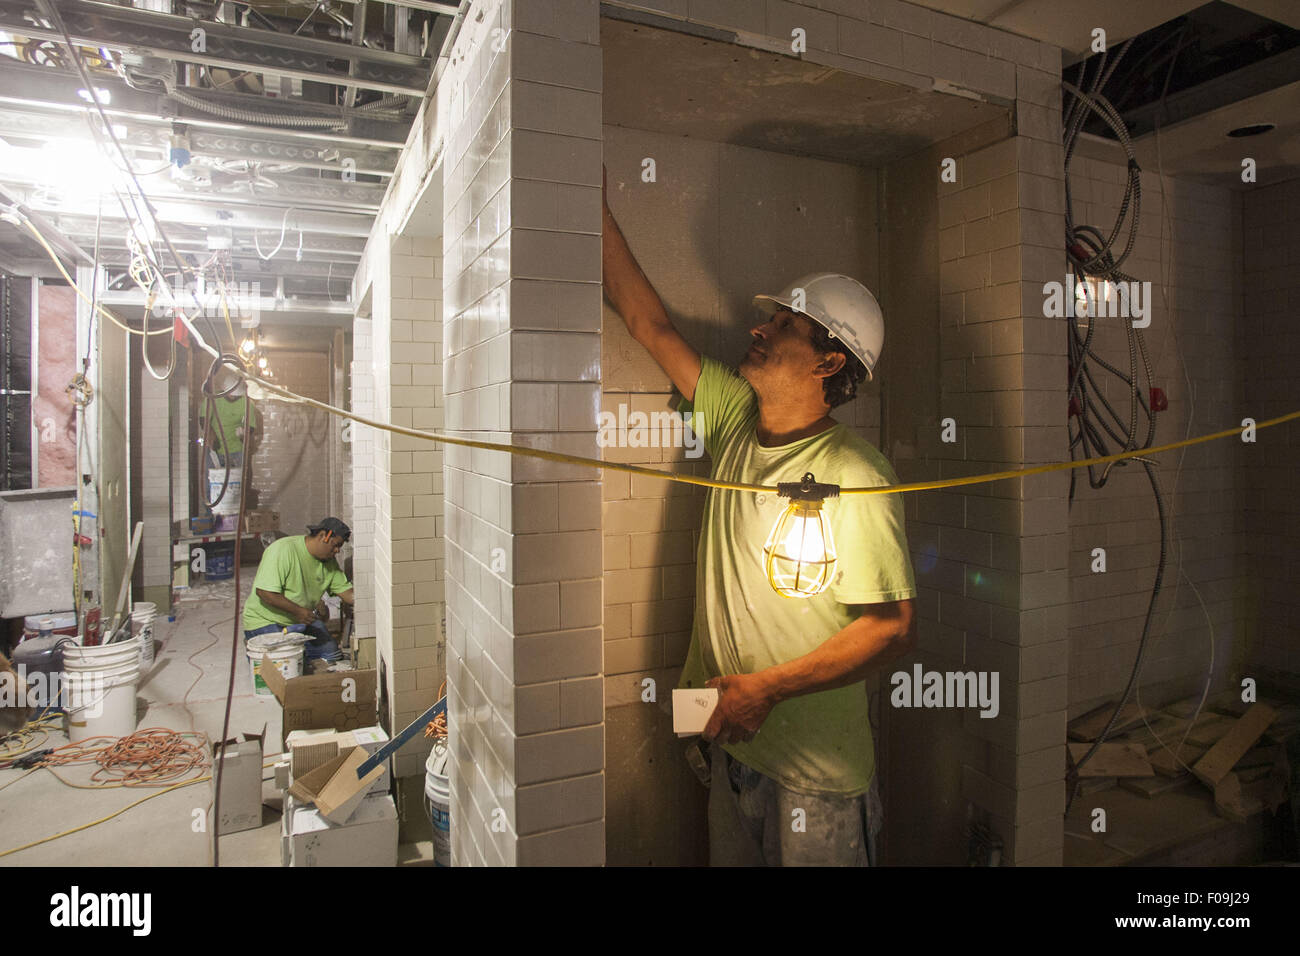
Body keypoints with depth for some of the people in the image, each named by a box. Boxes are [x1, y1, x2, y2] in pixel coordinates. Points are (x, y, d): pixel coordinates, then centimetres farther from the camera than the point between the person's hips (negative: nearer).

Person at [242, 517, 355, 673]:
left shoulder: (329, 561, 0)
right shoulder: (283, 549, -24)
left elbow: (346, 591, 1)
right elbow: (264, 592, -29)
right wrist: (298, 611, -29)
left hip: (303, 619, 7)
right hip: (266, 620, -7)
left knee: (330, 654, -4)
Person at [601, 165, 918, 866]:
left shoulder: (855, 478, -20)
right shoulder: (735, 420, -1)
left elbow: (894, 627, -19)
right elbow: (648, 321, 3)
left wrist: (764, 687, -21)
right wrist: (594, 201, 4)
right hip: (731, 742, 6)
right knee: (730, 860, 22)